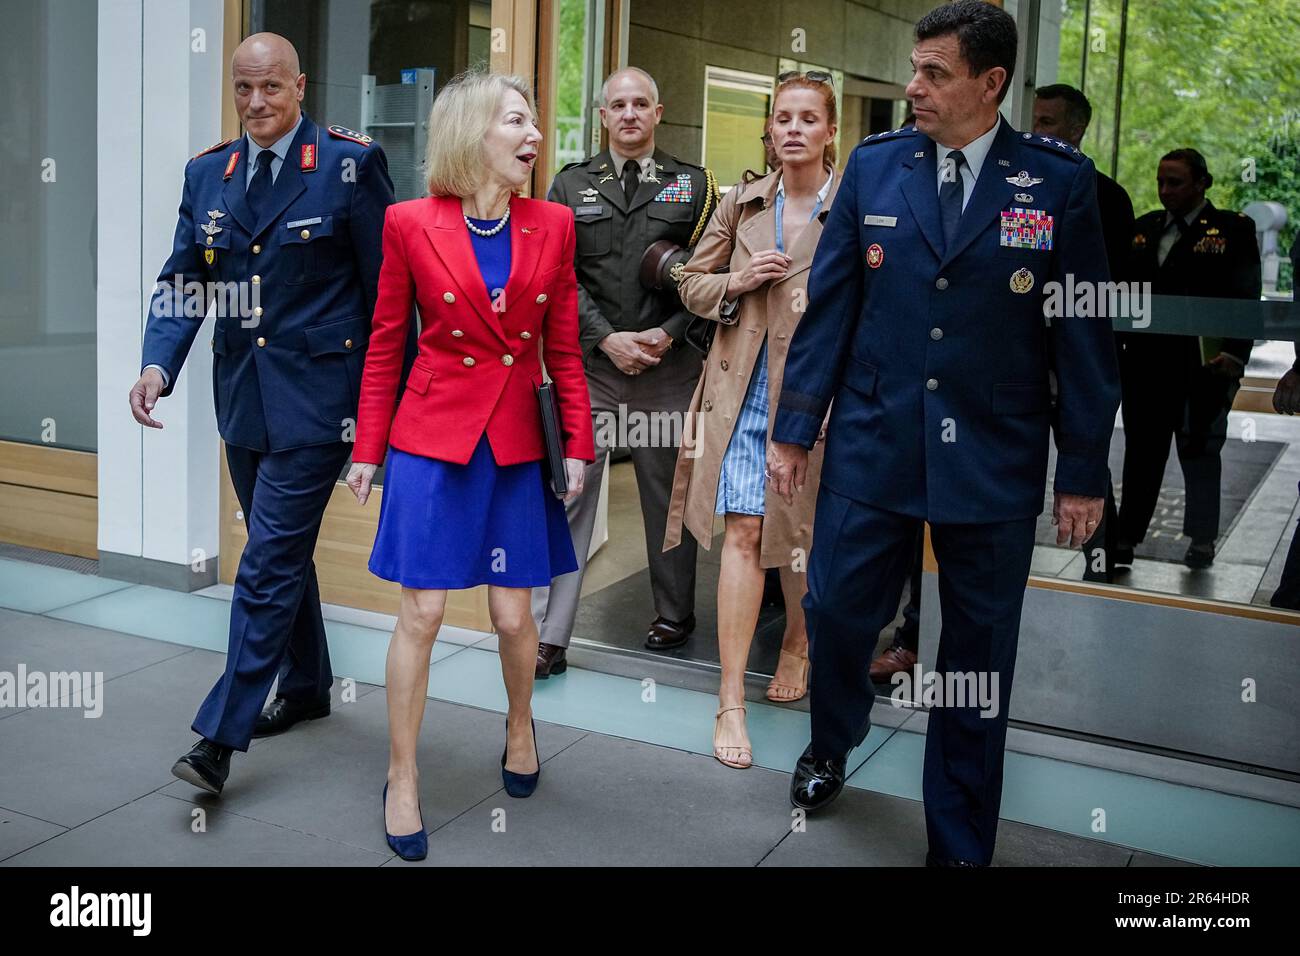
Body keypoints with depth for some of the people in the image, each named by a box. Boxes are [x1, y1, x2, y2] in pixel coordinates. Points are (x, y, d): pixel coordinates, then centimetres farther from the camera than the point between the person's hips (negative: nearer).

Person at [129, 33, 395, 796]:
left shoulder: (350, 162, -8)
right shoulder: (208, 173, 8)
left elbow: (385, 283, -7)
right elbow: (182, 281, 6)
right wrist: (158, 366, -12)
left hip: (317, 396, -6)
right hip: (244, 394, 6)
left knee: (270, 560, -7)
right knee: (283, 551, 18)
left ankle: (222, 735, 0)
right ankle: (306, 686, 36)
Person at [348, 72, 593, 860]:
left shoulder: (553, 226, 2)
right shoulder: (410, 224, -4)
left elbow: (564, 348, 6)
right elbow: (385, 346, 1)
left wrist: (579, 445, 0)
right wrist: (369, 448, 0)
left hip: (518, 442, 2)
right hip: (432, 437, -2)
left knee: (514, 615, 8)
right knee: (422, 613, -1)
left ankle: (521, 723, 38)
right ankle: (403, 776, 16)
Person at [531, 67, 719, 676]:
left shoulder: (693, 185, 7)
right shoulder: (571, 185, 9)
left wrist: (668, 334, -11)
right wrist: (608, 339, -11)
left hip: (668, 362, 0)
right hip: (589, 362, 0)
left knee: (668, 494, 11)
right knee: (569, 493, -4)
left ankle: (674, 615, 29)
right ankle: (549, 636, 1)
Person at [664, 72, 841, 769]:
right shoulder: (741, 204, 8)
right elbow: (693, 284, 15)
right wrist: (736, 282, -4)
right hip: (744, 387, 2)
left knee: (802, 533, 11)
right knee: (742, 533, -4)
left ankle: (796, 645, 41)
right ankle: (731, 703, 0)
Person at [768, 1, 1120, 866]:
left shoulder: (1060, 180, -4)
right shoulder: (874, 165, 2)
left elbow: (1085, 335, -2)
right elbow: (828, 306, 4)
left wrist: (1085, 471, -1)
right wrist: (795, 429, 3)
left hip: (995, 461, -1)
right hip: (872, 444, 2)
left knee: (978, 659, 9)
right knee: (837, 611, 8)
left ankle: (961, 845, 27)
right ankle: (830, 747, 42)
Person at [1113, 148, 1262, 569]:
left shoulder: (1233, 229, -2)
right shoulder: (1144, 227, 12)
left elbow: (1246, 298, -6)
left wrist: (1235, 354, -15)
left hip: (1203, 365, -3)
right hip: (1144, 362, 4)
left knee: (1199, 451, 7)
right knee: (1142, 451, 7)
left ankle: (1202, 539, 21)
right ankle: (1125, 537, 12)